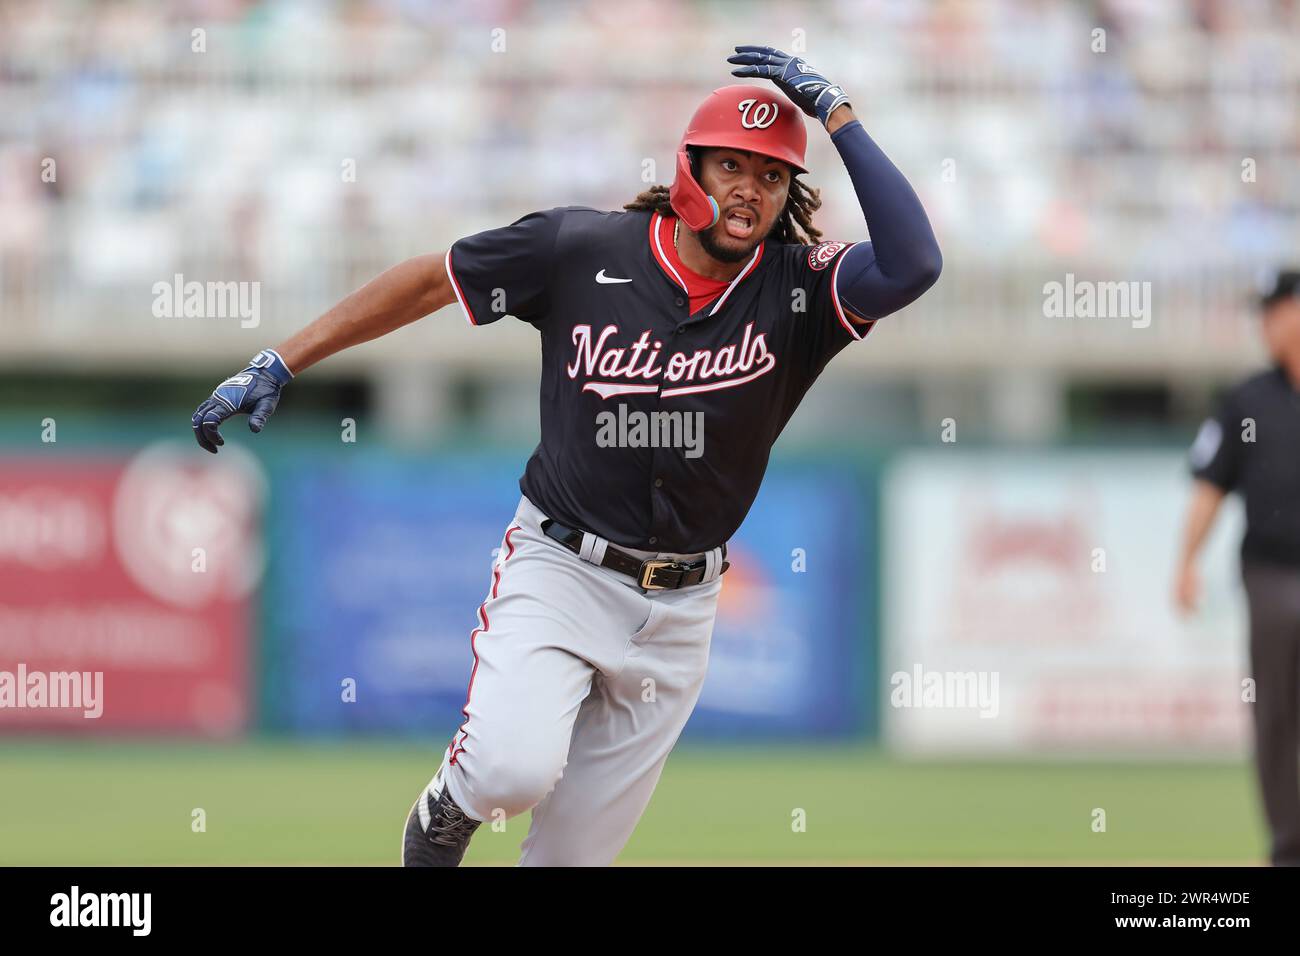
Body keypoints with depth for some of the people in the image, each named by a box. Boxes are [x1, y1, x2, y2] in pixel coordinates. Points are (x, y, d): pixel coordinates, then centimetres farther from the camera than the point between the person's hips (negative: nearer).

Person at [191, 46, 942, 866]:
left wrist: (834, 113, -22)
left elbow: (912, 265, -26)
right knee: (514, 769, -27)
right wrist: (280, 366, 0)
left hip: (678, 608, 2)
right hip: (559, 571, -2)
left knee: (576, 848, 5)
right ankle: (447, 813, 8)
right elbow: (429, 280, 2)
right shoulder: (582, 247, -8)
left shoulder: (798, 289, -7)